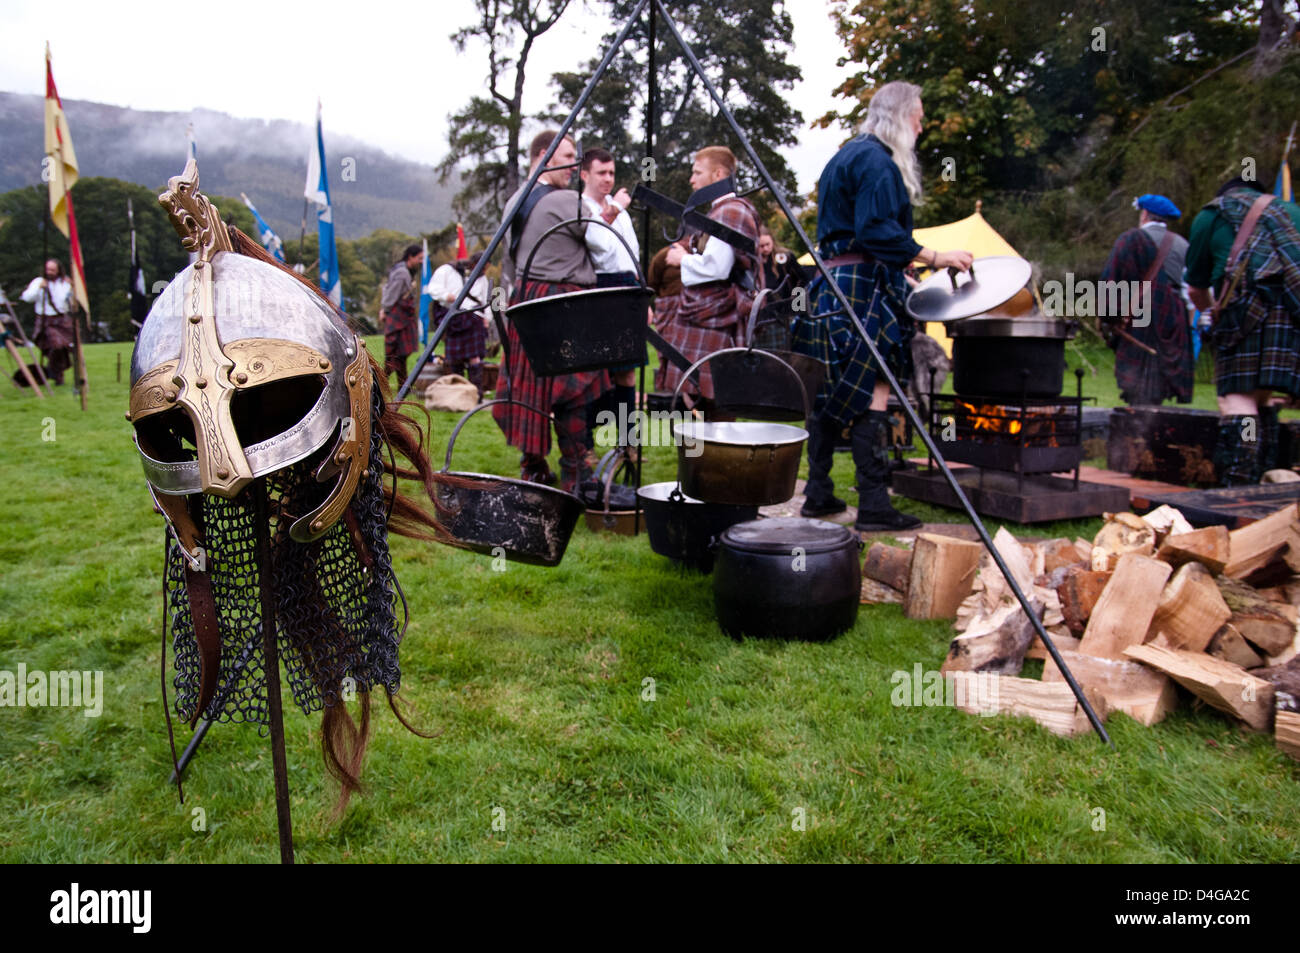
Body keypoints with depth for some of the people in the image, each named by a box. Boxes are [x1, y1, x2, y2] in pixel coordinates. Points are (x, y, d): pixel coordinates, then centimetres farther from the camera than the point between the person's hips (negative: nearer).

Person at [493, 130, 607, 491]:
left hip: (525, 300, 9)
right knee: (572, 392, -4)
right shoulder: (566, 202, -13)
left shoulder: (514, 202, 14)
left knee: (529, 387, 11)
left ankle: (533, 469, 19)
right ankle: (575, 477, 0)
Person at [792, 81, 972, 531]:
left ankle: (818, 494, 15)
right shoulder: (876, 160, -9)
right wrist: (933, 257, -18)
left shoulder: (847, 156, 23)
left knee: (831, 393, 10)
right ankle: (873, 505, -10)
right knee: (871, 394, -11)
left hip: (832, 286, 10)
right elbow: (875, 230, -20)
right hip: (864, 288, -10)